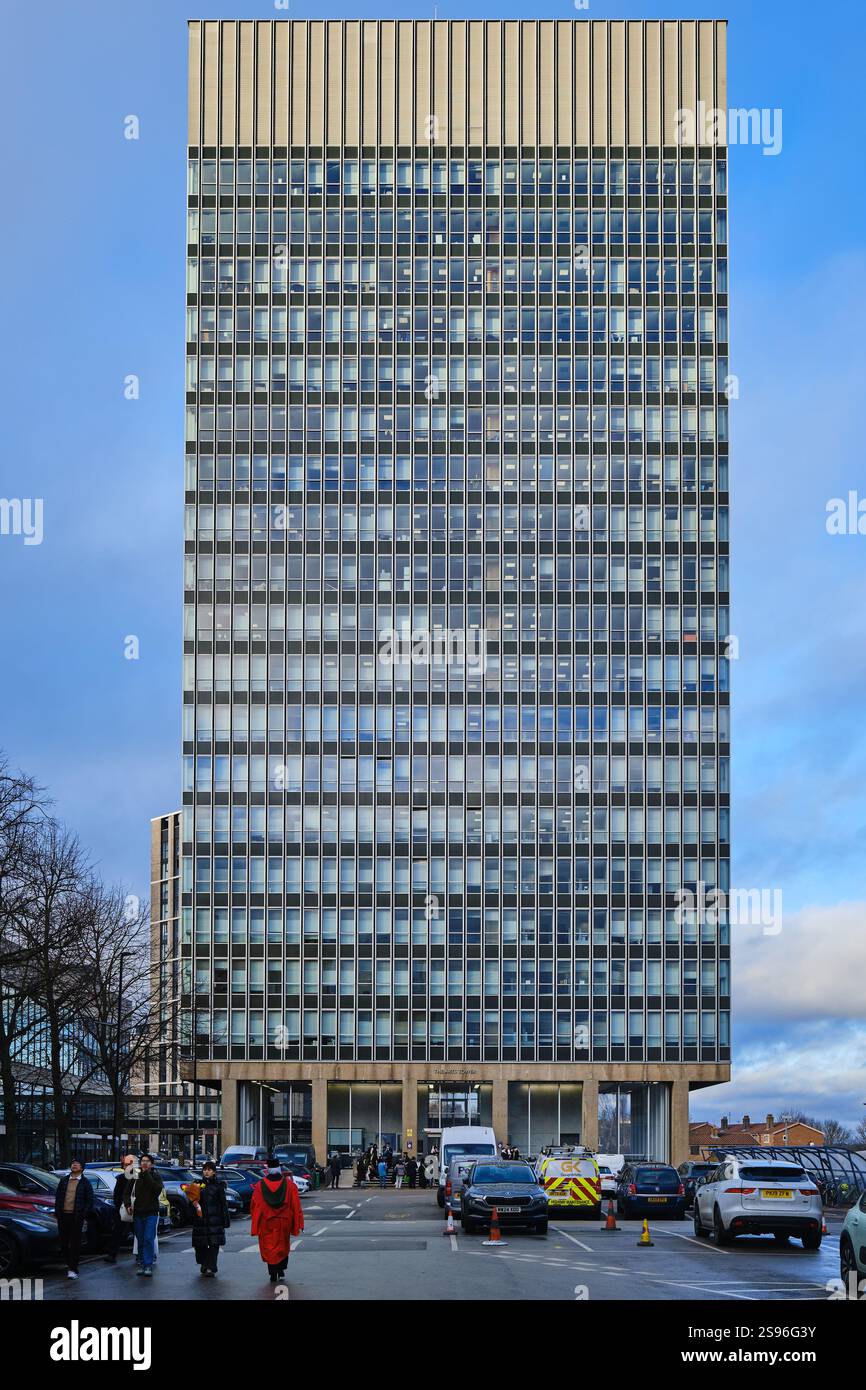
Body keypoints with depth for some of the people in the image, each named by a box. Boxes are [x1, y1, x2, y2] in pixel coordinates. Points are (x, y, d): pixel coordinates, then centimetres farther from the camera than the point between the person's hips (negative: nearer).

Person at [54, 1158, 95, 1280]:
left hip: (76, 1216, -4)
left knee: (75, 1243, -4)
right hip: (63, 1215, 4)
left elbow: (90, 1200, 2)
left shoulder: (85, 1182, 3)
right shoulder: (64, 1181, 14)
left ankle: (73, 1270, -2)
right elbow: (58, 1197, 16)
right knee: (63, 1242, 6)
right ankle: (70, 1264, 22)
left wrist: (84, 1214, -7)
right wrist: (57, 1212, 6)